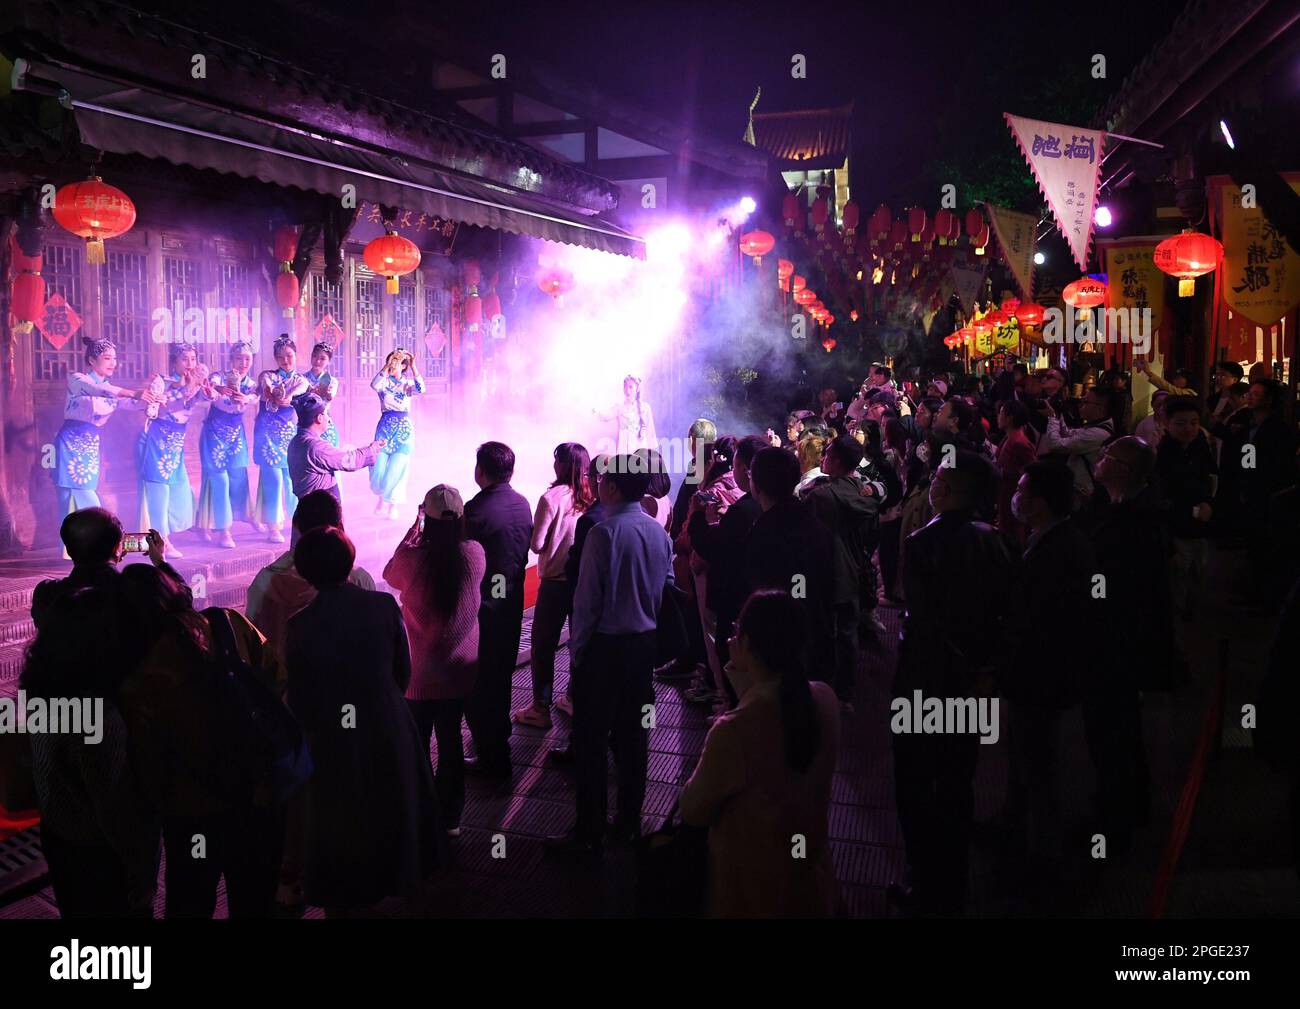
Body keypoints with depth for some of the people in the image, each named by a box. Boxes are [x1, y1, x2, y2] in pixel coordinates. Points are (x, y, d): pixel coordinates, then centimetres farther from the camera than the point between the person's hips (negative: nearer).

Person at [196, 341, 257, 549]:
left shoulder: (251, 384, -5)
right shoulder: (219, 378, -17)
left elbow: (252, 398, -27)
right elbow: (209, 390, -38)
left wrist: (243, 398, -49)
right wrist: (215, 390, -61)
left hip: (236, 434, 5)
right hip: (215, 433, -5)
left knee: (238, 477, 5)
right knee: (219, 479, -7)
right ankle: (223, 531, -2)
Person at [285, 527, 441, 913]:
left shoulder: (301, 624, -19)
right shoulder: (384, 605, -15)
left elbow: (299, 700, -13)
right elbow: (404, 672, -5)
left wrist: (312, 725, 8)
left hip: (335, 740, -2)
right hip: (390, 732, 2)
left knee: (341, 824, 19)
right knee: (393, 812, 25)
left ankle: (343, 902, 35)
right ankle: (397, 884, 43)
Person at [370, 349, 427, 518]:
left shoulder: (408, 383, 6)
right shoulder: (384, 381, 3)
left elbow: (420, 389, -17)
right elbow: (374, 385, -21)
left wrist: (413, 366, -24)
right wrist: (387, 366, -27)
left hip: (404, 428, 0)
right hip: (385, 427, 0)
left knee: (397, 469, -3)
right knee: (378, 469, -3)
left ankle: (393, 505, 16)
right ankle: (381, 496, 28)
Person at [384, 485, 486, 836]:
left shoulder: (412, 558, -21)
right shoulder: (474, 554, -14)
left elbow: (389, 574, 1)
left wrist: (413, 532, 4)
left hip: (420, 669, -2)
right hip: (460, 669, 3)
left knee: (416, 744, 14)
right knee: (451, 740, 17)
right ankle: (450, 817, 28)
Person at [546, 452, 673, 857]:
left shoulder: (604, 533, -18)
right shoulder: (659, 532, 3)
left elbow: (587, 600, -16)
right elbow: (666, 589, 10)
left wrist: (577, 652, -6)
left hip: (605, 645, -7)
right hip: (645, 642, 7)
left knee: (591, 740, 2)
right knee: (631, 733, 16)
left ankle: (588, 833, 9)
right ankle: (629, 821, 27)